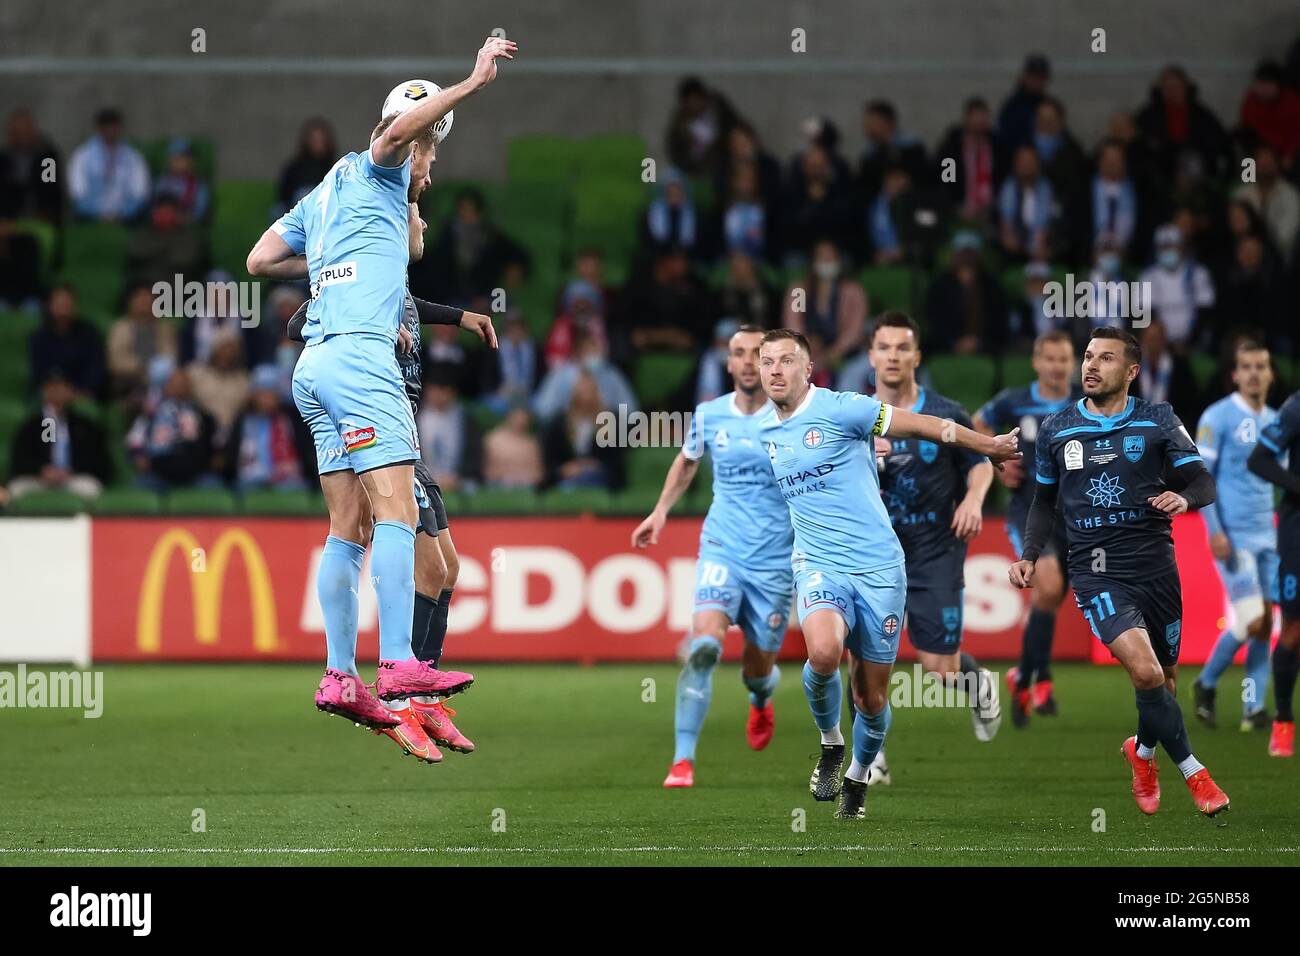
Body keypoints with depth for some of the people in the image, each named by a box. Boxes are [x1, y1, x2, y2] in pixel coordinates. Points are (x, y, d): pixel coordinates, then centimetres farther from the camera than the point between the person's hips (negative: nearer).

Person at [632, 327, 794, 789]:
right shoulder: (709, 415, 2)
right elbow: (688, 460, 23)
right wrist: (661, 510, 17)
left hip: (775, 560, -1)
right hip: (721, 551, 1)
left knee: (758, 668, 9)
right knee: (705, 643, -23)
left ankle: (761, 704, 50)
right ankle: (683, 760, -20)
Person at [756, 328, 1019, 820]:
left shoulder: (839, 409, -8)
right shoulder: (761, 433, 8)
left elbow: (919, 425, -1)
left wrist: (987, 445, 5)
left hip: (879, 567, -2)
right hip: (819, 566, 2)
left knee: (871, 695, 2)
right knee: (824, 652, -29)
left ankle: (857, 777, 30)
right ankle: (830, 743, -2)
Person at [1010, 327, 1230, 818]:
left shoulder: (1158, 421, 2)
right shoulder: (1055, 430, 6)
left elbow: (1203, 482, 0)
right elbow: (1045, 501, 19)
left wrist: (1184, 498, -22)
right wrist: (1029, 556, 7)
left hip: (1155, 566, 1)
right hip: (1095, 571, -1)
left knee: (1164, 678, 11)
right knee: (1145, 670, -22)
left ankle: (1144, 751, 42)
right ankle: (1192, 771, -10)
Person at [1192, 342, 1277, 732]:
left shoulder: (1276, 421, 13)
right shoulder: (1218, 417, -6)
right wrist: (1215, 532, -15)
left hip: (1268, 535, 6)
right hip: (1234, 536, -6)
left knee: (1266, 623, -1)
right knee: (1252, 621, -11)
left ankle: (1253, 708, 4)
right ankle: (1206, 685, 10)